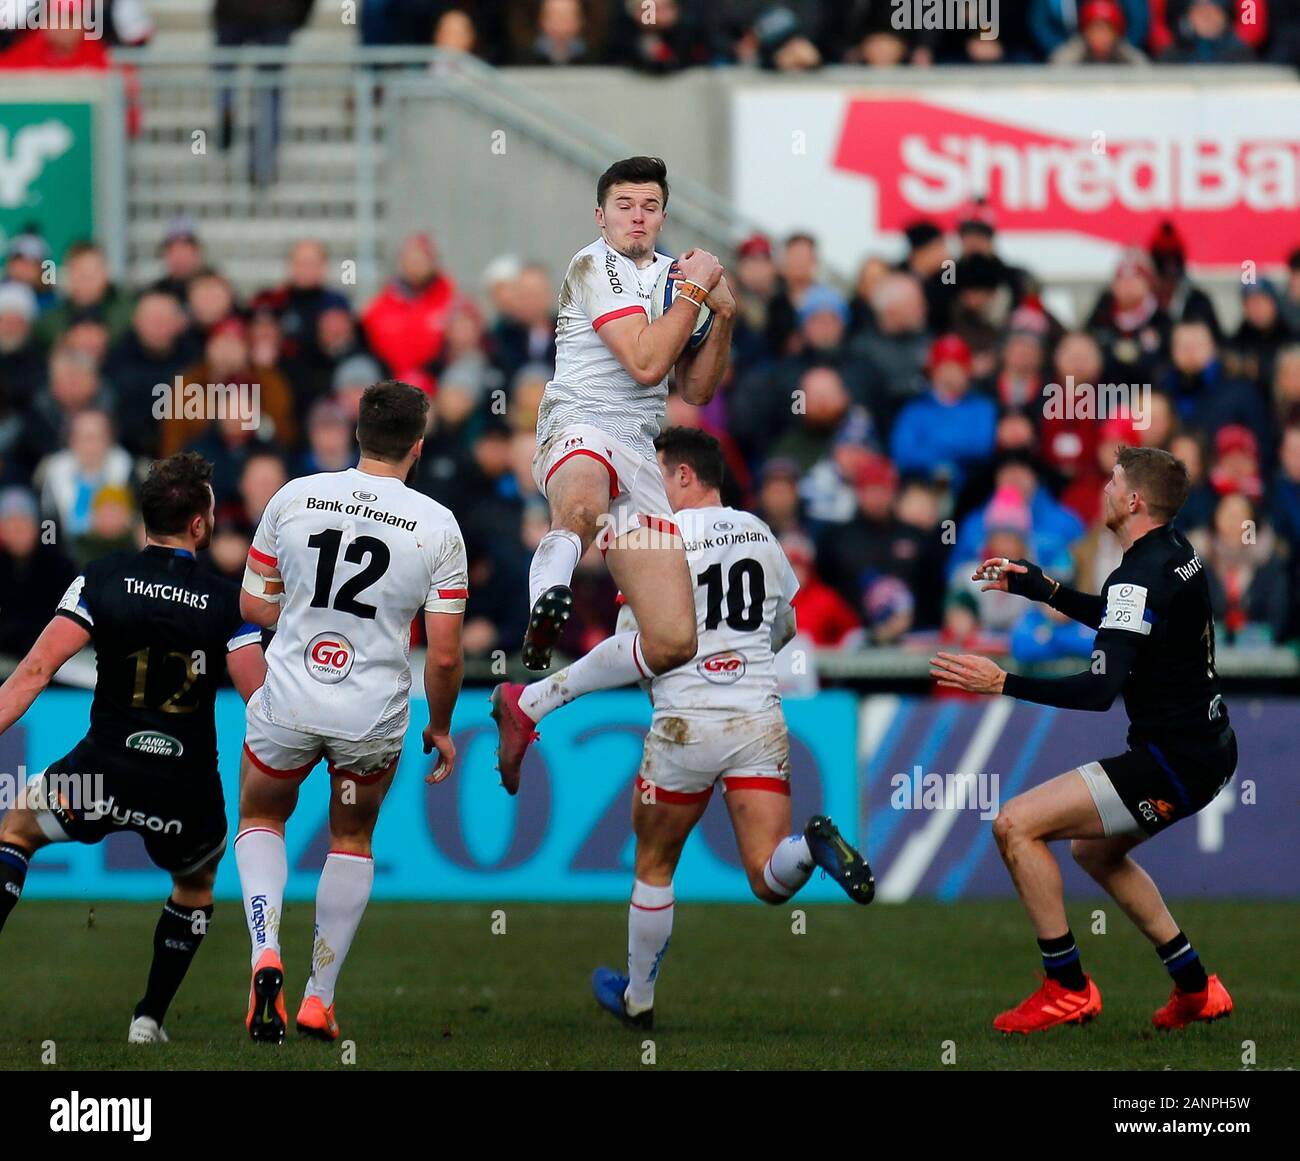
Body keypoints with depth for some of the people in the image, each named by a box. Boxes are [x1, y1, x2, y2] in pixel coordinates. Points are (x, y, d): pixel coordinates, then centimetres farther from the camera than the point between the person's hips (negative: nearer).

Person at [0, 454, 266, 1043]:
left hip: (106, 770, -1)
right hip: (187, 790, 1)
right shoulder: (226, 601, -4)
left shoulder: (102, 579, -3)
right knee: (196, 886, 32)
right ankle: (149, 1019, 27)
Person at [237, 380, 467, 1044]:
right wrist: (441, 729, 10)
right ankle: (320, 999, 22)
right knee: (352, 840, 25)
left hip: (288, 704, 0)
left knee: (261, 819, 26)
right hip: (375, 716, 0)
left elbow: (253, 604, 5)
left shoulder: (293, 497, -5)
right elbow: (444, 656, -7)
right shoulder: (437, 527, -9)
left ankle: (266, 953, 1)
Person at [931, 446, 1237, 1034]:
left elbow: (1100, 688, -30)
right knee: (1094, 849, 29)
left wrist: (1004, 682, -30)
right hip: (1207, 748, 10)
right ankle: (1196, 989, 29)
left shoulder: (1140, 577, -21)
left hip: (1175, 762, -10)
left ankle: (1066, 988, -5)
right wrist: (1040, 586, 24)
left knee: (1016, 824, -12)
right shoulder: (1176, 551, 9)